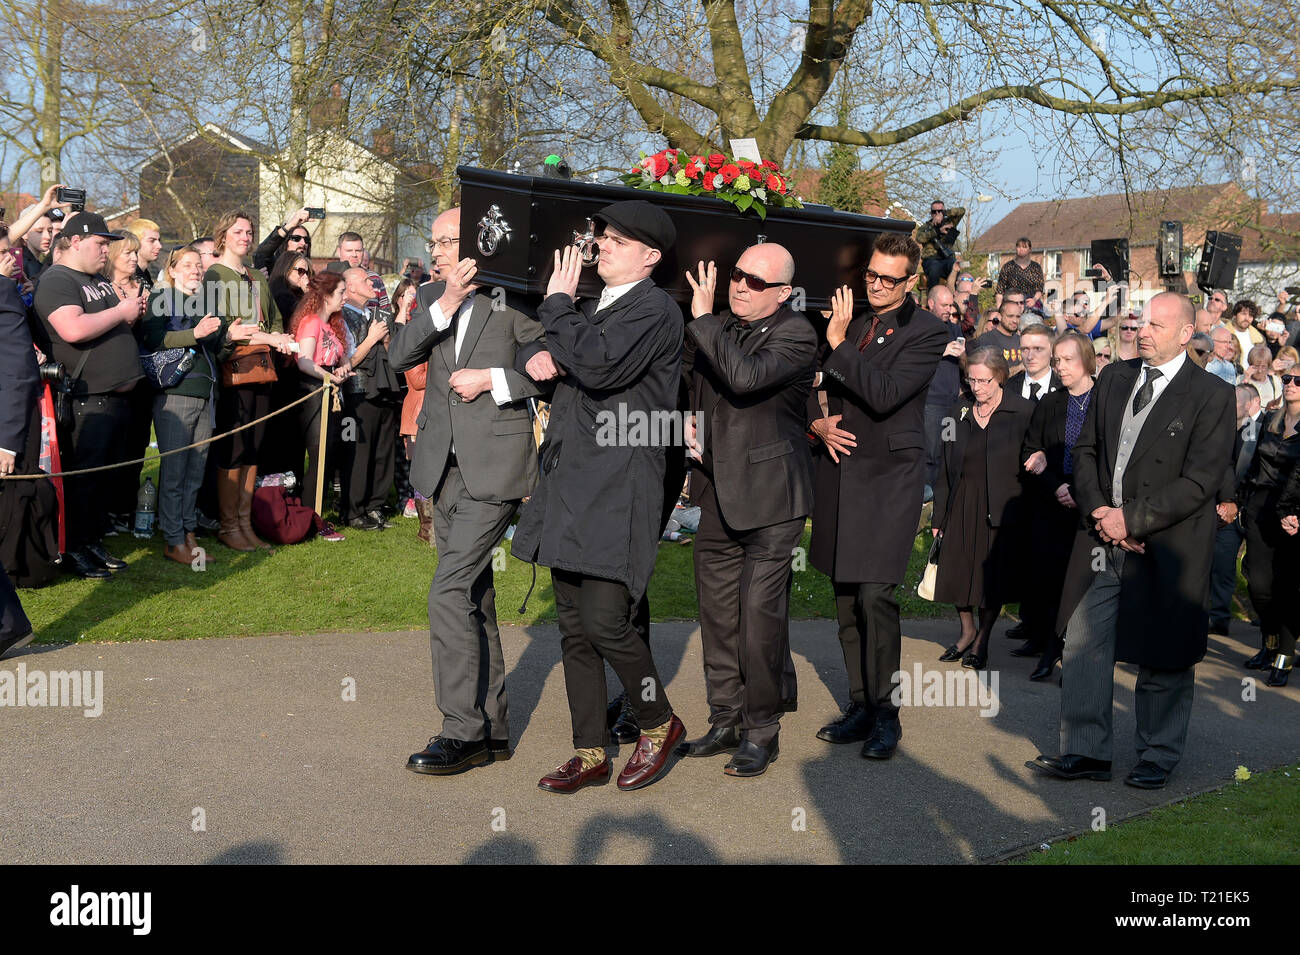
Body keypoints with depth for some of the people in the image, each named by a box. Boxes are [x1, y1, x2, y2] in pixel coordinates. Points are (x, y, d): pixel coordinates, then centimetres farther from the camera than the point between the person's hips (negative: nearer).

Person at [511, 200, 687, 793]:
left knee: (605, 622, -12)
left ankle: (659, 724, 13)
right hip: (569, 489, 9)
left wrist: (559, 304, -10)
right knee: (574, 628, 9)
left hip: (618, 492, -9)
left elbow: (599, 366, -22)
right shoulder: (593, 308, 21)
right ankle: (590, 753, 18)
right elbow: (558, 360, 34)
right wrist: (547, 357, 10)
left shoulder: (655, 309, -7)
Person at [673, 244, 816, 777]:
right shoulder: (719, 327, 9)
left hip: (769, 496, -7)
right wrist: (690, 428, 8)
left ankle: (761, 731, 6)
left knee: (761, 616, -5)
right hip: (717, 494, 7)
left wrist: (702, 318, -22)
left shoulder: (795, 334, -11)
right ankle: (726, 721, 24)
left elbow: (746, 377, -29)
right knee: (717, 612, 12)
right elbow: (687, 383, 27)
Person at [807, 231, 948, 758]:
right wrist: (819, 422, 3)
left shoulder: (928, 332, -6)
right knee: (846, 597, 10)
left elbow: (883, 395, -18)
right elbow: (816, 384, 23)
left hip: (889, 473, -6)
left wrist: (840, 342, -15)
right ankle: (860, 705, 21)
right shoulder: (849, 319, 12)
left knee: (875, 595, -13)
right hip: (840, 467, 6)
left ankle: (884, 713, 0)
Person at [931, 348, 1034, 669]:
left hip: (1002, 507, -3)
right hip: (962, 505, 4)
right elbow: (947, 465, 8)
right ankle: (967, 630, 30)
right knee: (958, 571, 6)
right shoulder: (960, 412, 6)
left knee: (992, 575, 3)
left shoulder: (1024, 411, -6)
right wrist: (939, 515, 7)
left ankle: (983, 639, 22)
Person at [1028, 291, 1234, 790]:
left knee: (1162, 656, 7)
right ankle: (1086, 752, 14)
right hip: (1104, 538, 5)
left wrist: (1133, 520, -16)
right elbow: (1086, 450, 11)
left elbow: (1200, 481, -13)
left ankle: (1158, 756, 24)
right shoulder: (1113, 379, 9)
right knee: (1084, 643, 4)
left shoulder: (1212, 395, -7)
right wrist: (1099, 513, -5)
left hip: (1166, 544, -4)